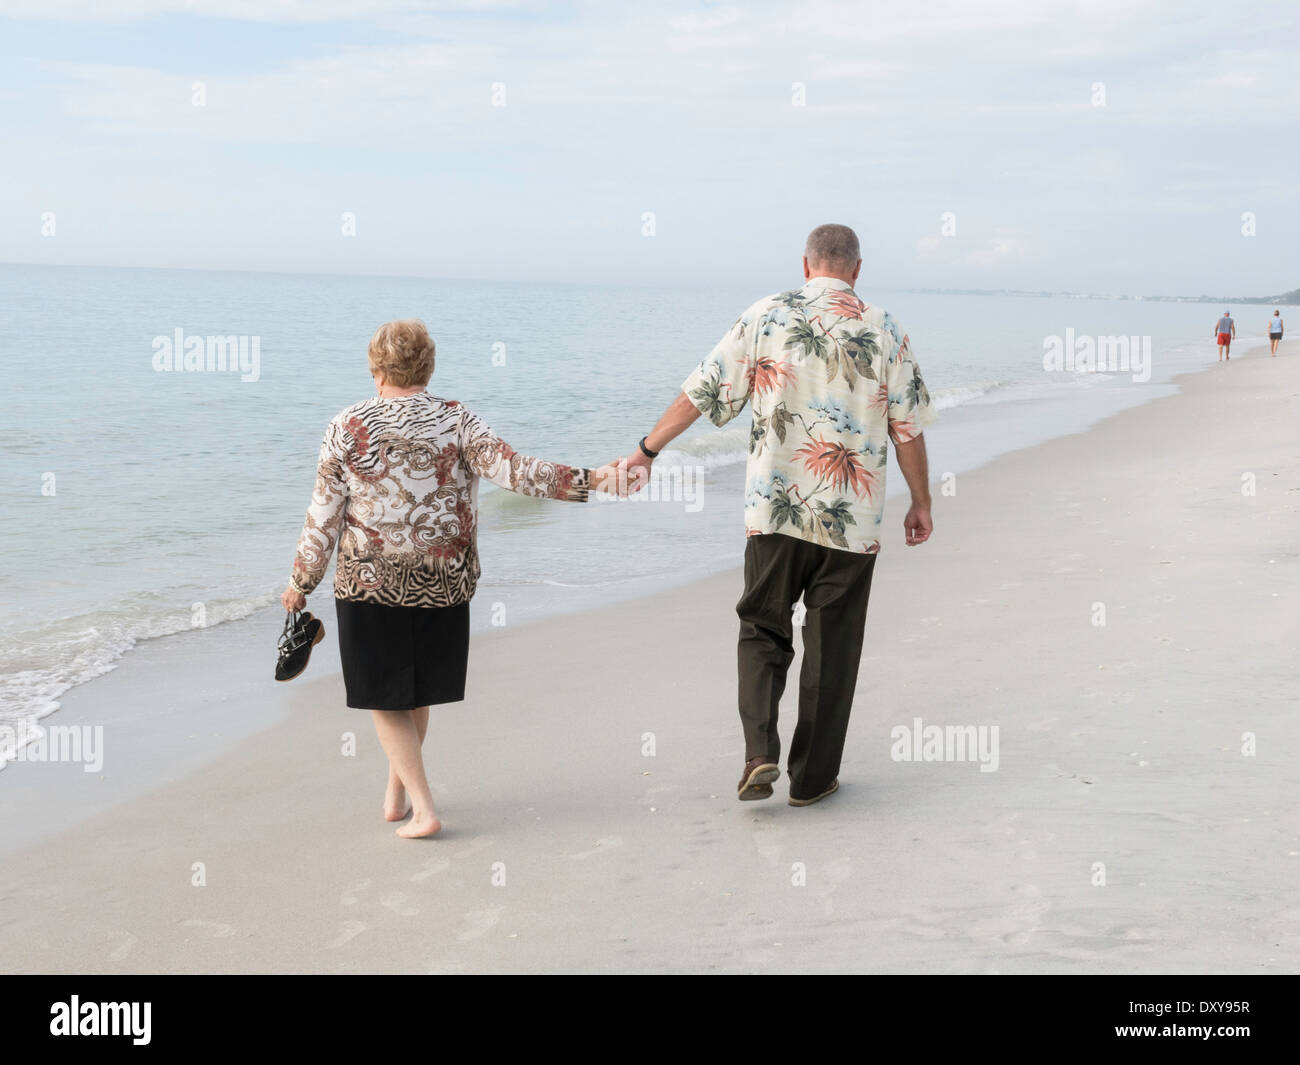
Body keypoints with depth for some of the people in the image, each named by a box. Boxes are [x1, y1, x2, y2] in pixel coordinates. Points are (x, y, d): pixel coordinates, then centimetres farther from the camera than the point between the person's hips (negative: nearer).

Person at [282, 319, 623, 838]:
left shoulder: (347, 428, -5)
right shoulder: (456, 421, -3)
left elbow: (323, 516, -3)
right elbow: (512, 469, -15)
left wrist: (301, 583, 7)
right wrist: (590, 479, -15)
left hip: (370, 584, -2)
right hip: (443, 584, 3)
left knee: (386, 699, 8)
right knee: (417, 694, 20)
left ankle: (422, 808, -2)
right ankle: (396, 794, 34)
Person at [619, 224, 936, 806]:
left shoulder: (764, 316, 0)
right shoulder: (883, 329, 0)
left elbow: (701, 392, 2)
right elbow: (907, 428, 2)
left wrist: (647, 448, 12)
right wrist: (921, 502, 13)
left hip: (775, 510, 0)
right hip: (853, 518, 0)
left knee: (763, 630, 13)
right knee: (831, 647, 9)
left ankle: (759, 753, -5)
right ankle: (812, 776, 16)